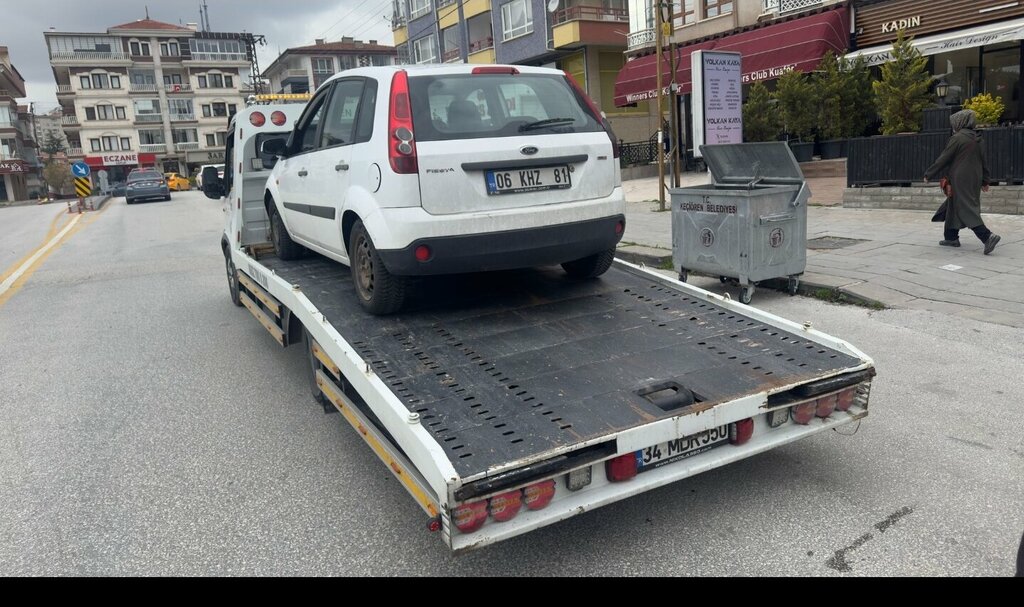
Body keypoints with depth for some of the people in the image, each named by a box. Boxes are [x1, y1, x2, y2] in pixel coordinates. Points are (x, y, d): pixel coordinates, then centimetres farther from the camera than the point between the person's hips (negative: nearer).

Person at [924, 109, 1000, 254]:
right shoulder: (975, 139, 12)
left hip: (961, 180, -8)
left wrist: (928, 174, -3)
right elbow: (982, 161, 17)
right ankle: (951, 237, 24)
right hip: (974, 180, 8)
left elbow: (943, 159, -12)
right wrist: (984, 181, 24)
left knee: (967, 209, -10)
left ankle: (987, 236, -22)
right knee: (953, 206, 18)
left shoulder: (957, 138, -12)